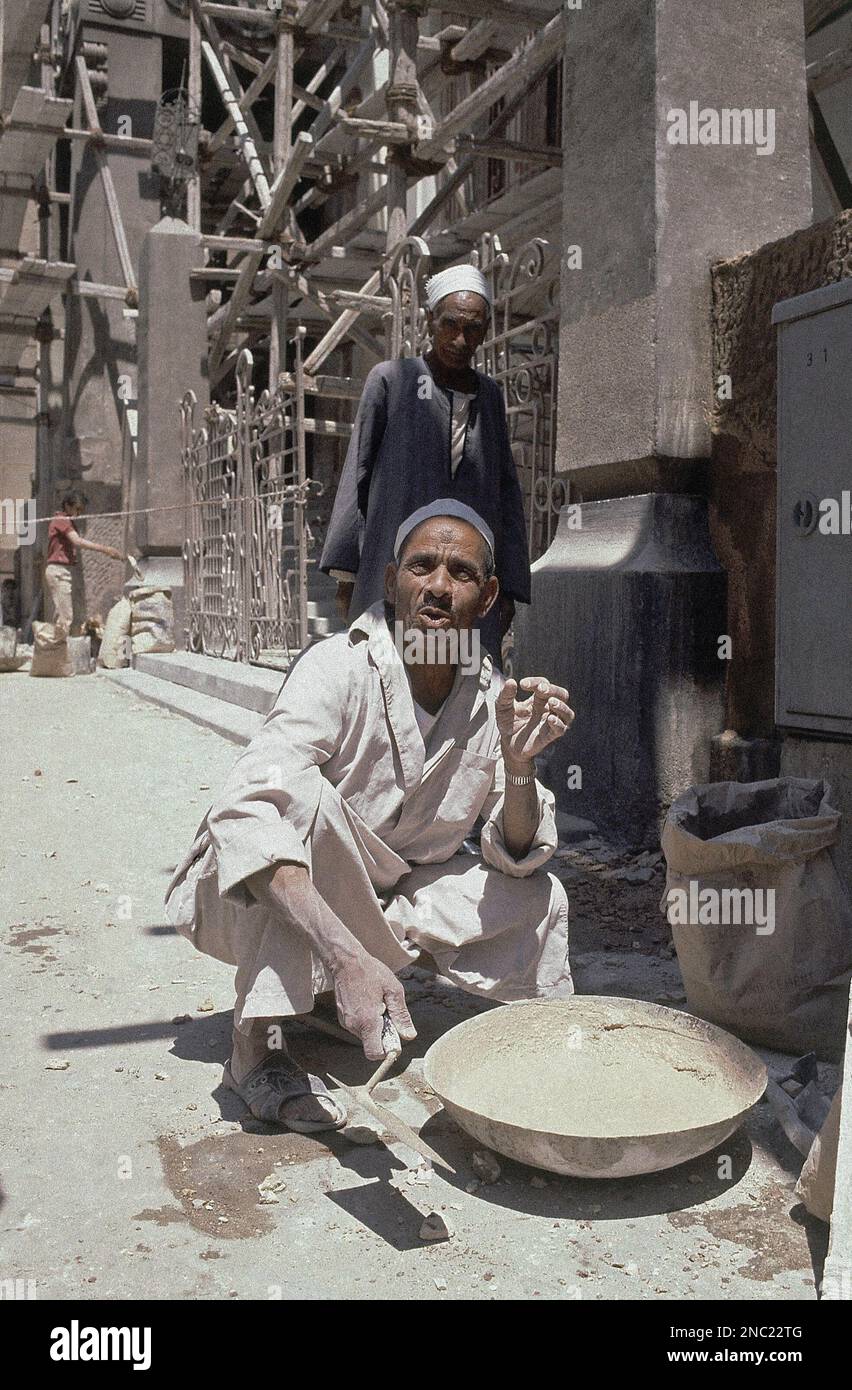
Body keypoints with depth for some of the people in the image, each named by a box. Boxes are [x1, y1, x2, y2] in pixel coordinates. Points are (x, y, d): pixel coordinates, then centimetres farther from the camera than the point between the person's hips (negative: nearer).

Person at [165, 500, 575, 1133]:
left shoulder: (491, 696, -6)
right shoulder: (340, 668, -25)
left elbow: (517, 858, -4)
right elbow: (244, 812, -39)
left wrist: (520, 761, -25)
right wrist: (347, 955, -51)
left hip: (373, 905, 5)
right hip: (245, 902, -5)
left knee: (537, 896, -9)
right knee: (304, 790, -35)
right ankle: (256, 1041, -23)